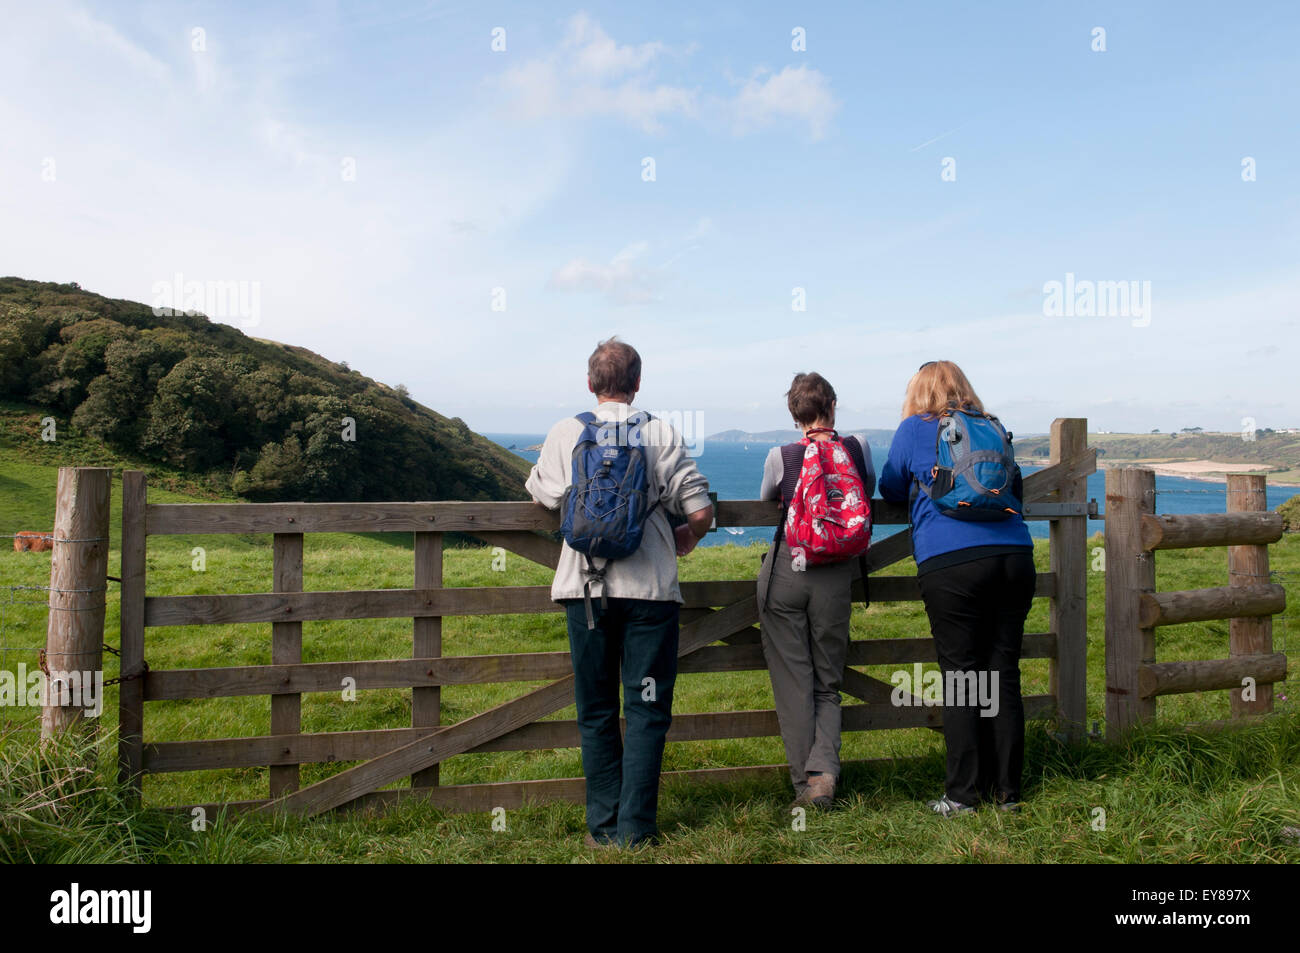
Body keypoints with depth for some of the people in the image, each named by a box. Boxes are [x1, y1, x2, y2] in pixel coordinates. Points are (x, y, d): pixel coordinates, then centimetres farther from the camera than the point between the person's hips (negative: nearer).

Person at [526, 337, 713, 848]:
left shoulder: (565, 433, 2)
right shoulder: (661, 434, -2)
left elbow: (542, 494, 19)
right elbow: (702, 512, -3)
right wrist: (680, 545, 17)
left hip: (585, 589, 2)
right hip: (650, 586, -1)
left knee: (596, 711, 12)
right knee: (647, 709, 8)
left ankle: (603, 825, 18)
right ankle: (636, 826, 9)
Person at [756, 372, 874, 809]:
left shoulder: (781, 457, -5)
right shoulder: (858, 447, -1)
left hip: (784, 571, -1)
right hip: (835, 579, 1)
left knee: (792, 683, 7)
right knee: (828, 684, 13)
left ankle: (803, 783, 9)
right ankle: (823, 772, -4)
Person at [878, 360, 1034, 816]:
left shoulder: (915, 429, 10)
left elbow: (891, 489, 21)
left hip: (950, 561, -4)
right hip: (1013, 557, 4)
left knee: (959, 677, 0)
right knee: (1003, 674, 8)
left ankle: (962, 794, 6)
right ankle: (1006, 791, 16)